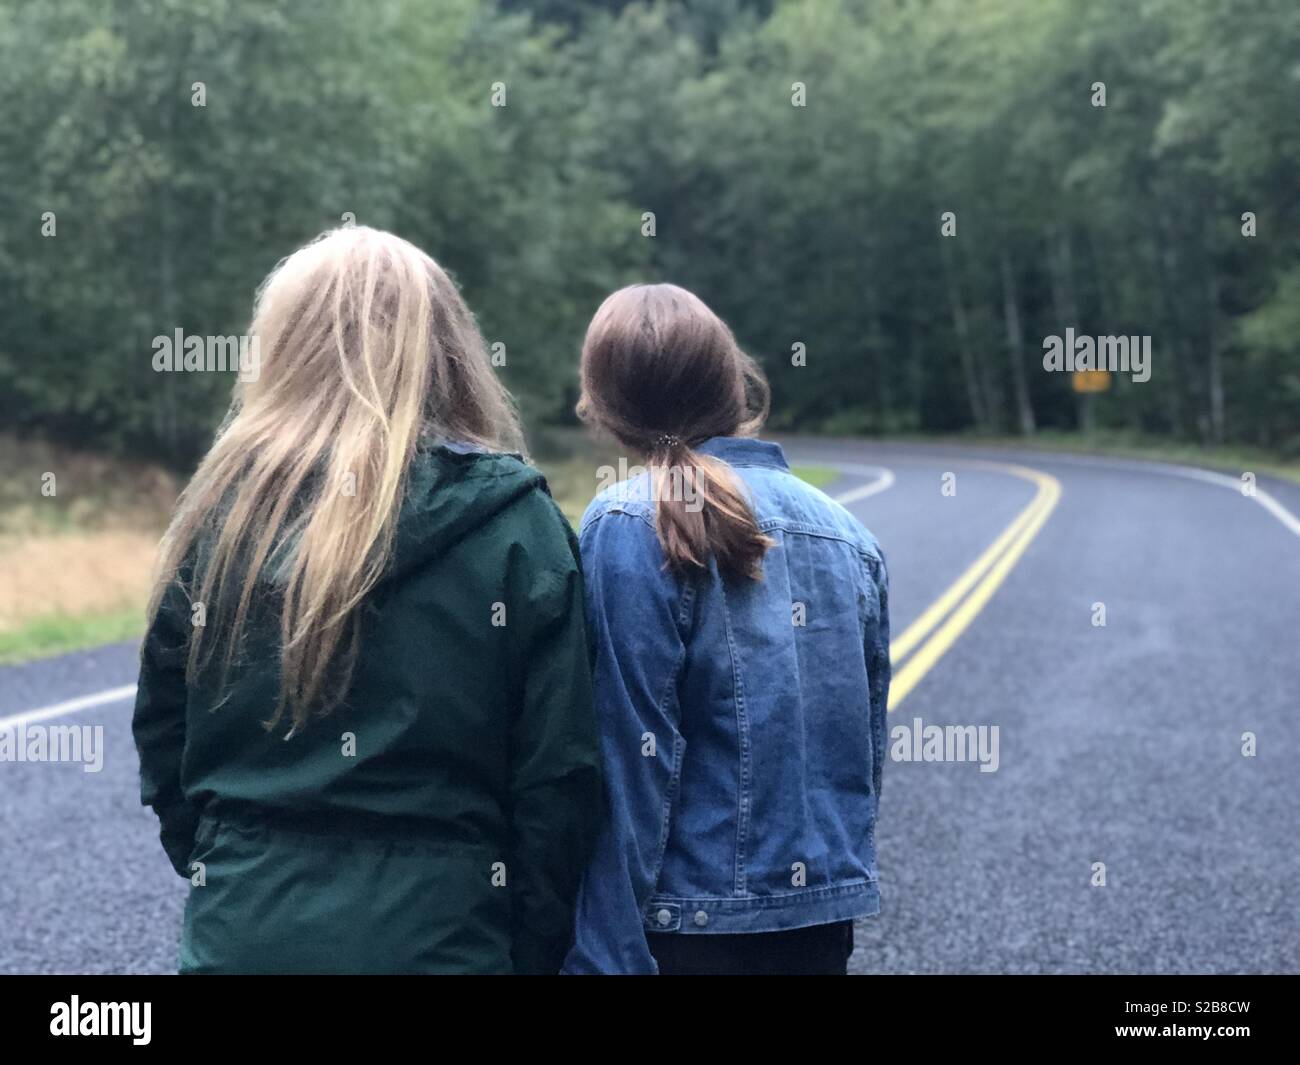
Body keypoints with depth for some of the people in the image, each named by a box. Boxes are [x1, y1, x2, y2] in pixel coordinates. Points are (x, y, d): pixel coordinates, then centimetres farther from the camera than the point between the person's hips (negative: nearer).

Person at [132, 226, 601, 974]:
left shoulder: (223, 509, -1)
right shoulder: (512, 523, -7)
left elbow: (165, 745, 5)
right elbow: (559, 774, -7)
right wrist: (536, 951, 4)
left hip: (246, 936, 2)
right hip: (440, 938, -2)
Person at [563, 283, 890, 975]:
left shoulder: (630, 528, -13)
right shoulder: (847, 534, 5)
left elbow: (631, 763, -17)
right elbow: (866, 752, 11)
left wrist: (603, 956, -15)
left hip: (692, 920, -6)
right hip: (828, 918, 6)